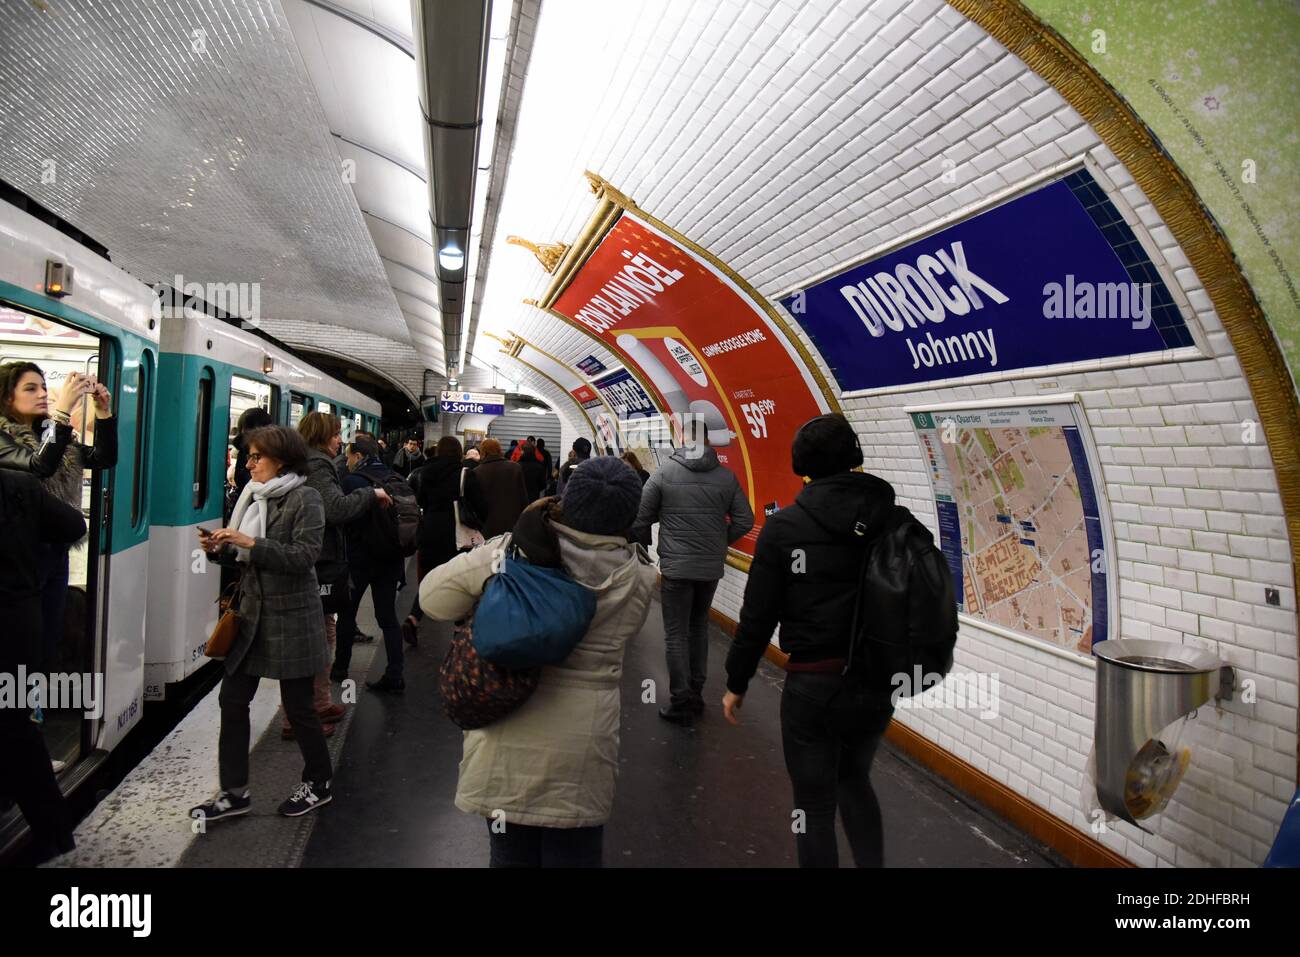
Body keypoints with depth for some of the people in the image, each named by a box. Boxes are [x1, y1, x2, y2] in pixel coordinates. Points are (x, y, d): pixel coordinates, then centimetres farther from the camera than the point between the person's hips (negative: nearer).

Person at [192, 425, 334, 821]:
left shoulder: (305, 499, -11)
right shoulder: (254, 495, 10)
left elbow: (304, 555, -21)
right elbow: (244, 555, 17)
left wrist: (250, 543, -25)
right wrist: (219, 548, -3)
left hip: (291, 618, -7)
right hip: (252, 613, 7)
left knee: (298, 705, 5)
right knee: (232, 699, 8)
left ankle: (319, 783, 25)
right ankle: (234, 792, 21)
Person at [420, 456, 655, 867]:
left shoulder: (512, 552, -14)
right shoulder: (640, 577, -10)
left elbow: (432, 597, -4)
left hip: (505, 740, 0)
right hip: (580, 748, 0)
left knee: (512, 854, 20)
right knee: (573, 856, 19)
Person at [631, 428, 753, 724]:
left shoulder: (664, 472, -7)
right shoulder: (726, 475, 0)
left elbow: (641, 519, -5)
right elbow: (745, 520, 2)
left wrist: (635, 540, 15)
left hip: (675, 566, -3)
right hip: (712, 566, 4)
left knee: (676, 634, 5)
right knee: (699, 628, 19)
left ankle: (681, 702, 7)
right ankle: (696, 694, 26)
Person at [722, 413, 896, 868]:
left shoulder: (784, 527, -12)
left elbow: (758, 616, -10)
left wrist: (737, 683, 3)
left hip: (814, 683, -4)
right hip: (878, 682, 4)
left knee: (815, 806, 14)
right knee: (854, 780, 29)